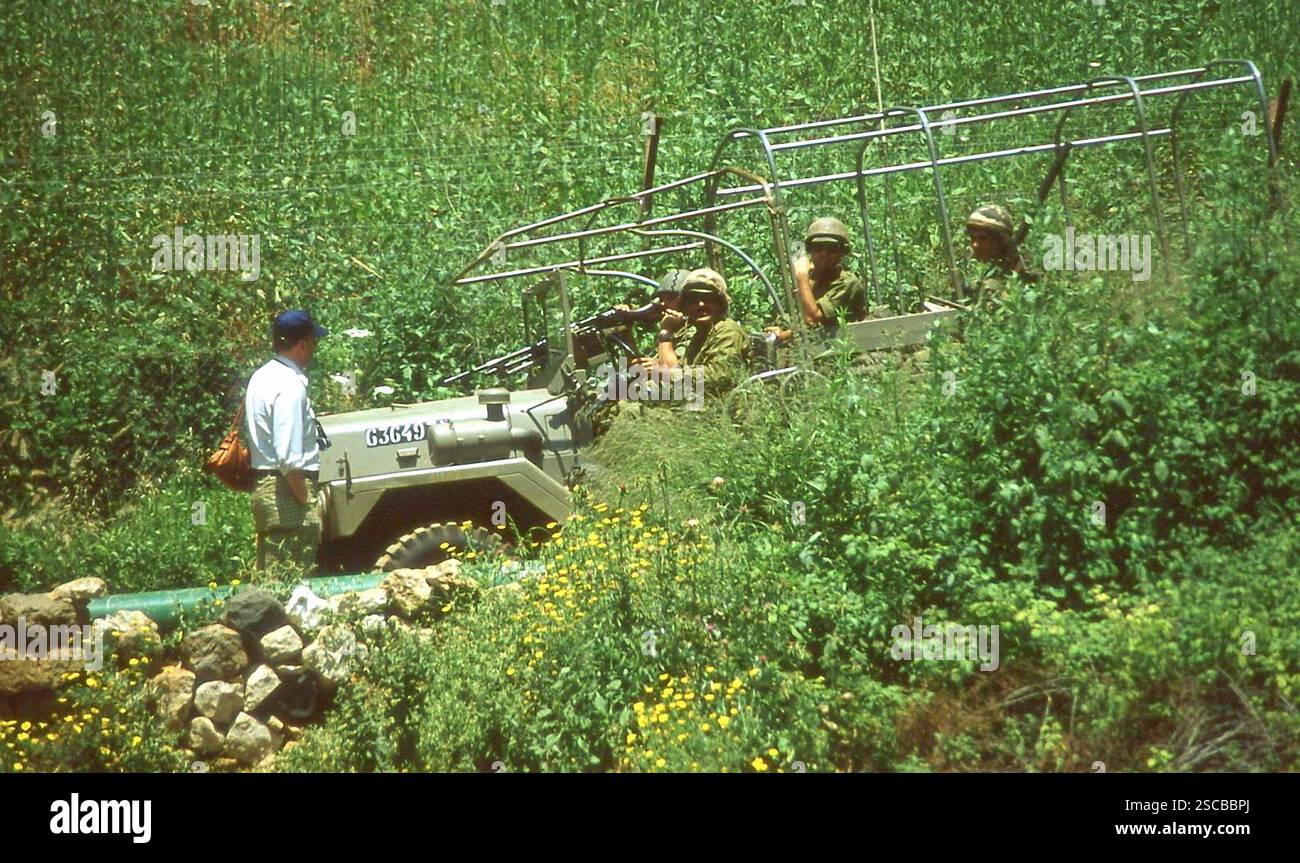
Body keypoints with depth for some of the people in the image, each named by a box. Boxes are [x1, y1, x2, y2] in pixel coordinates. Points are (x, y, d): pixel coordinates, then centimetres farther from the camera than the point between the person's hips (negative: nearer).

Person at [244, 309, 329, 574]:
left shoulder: (261, 377, 12)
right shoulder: (290, 386, -18)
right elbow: (289, 460, -23)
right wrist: (307, 503, -16)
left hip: (263, 485, 10)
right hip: (287, 493, -10)